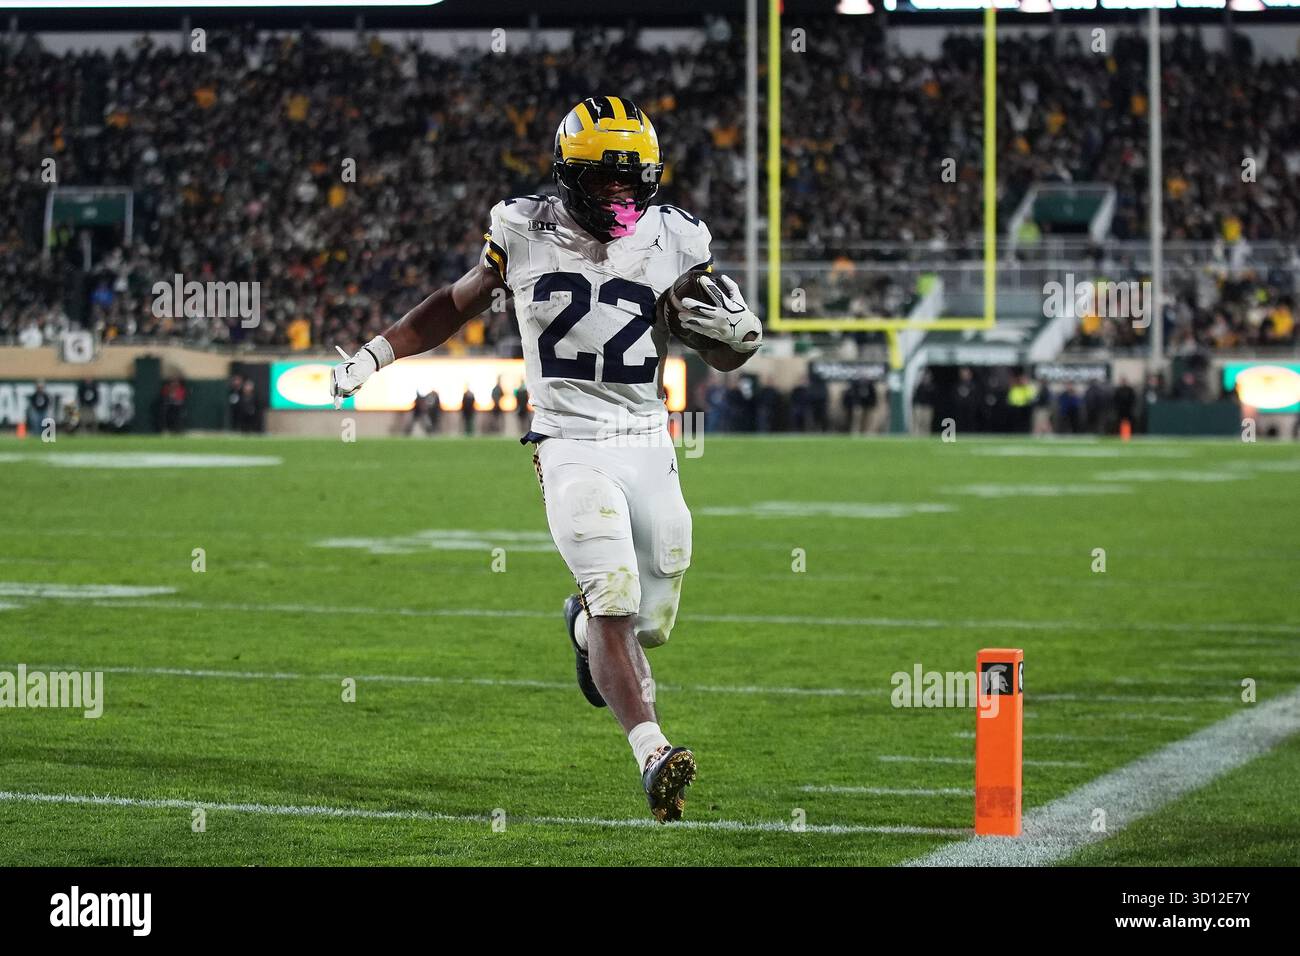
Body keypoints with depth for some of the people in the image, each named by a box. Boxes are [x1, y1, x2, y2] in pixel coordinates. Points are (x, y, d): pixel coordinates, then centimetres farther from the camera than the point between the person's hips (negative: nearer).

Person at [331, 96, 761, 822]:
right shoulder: (527, 234, -1)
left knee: (650, 623, 9)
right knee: (616, 599, -22)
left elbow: (726, 361, 12)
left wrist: (739, 332, -11)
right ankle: (653, 755, -29)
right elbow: (459, 304, 18)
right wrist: (375, 354, 13)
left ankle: (586, 623, 45)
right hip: (570, 445, -3)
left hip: (648, 447, 3)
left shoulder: (674, 242, 1)